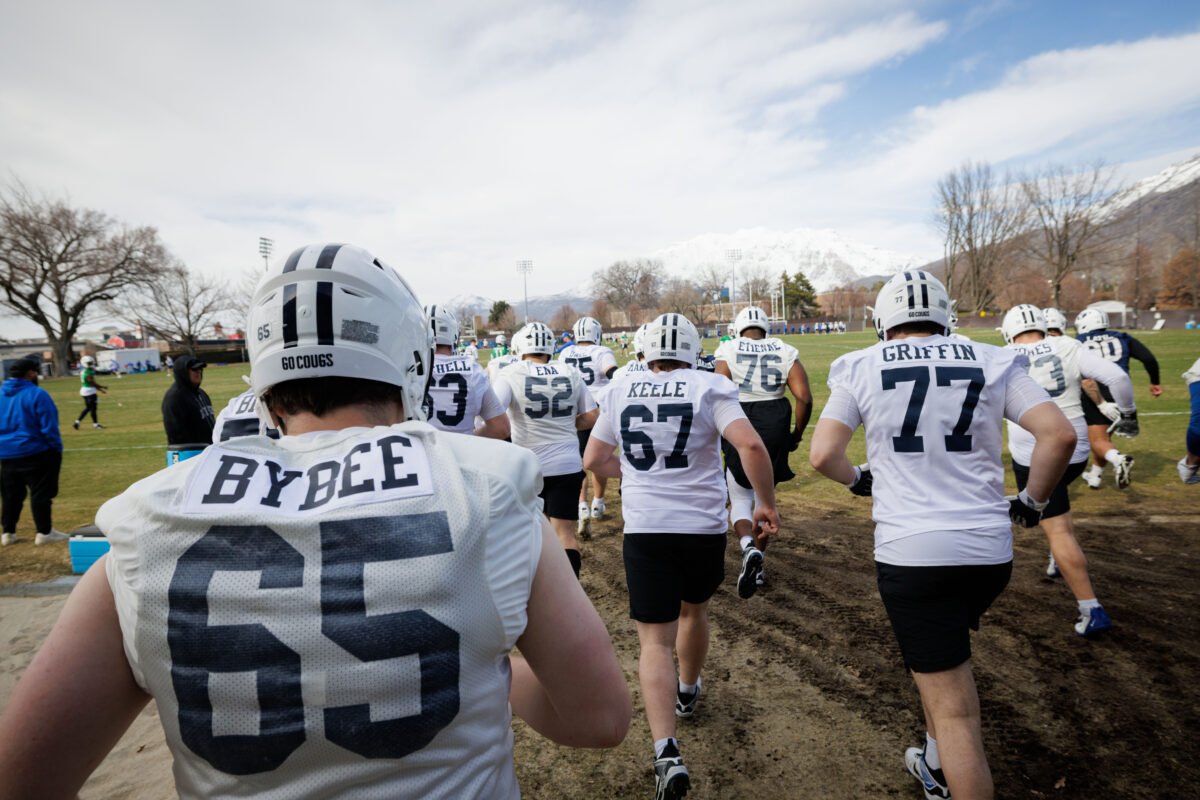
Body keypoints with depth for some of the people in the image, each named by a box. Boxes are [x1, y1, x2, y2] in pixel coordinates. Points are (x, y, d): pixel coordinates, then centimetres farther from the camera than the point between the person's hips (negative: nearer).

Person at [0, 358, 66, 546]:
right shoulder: (37, 394, -14)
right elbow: (49, 427, -14)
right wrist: (57, 449, -5)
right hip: (35, 453, -7)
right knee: (41, 492, 1)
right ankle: (44, 532, 4)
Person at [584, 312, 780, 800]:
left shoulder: (620, 392, 3)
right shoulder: (709, 388, -5)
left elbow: (594, 460, 10)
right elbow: (750, 445, -18)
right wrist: (767, 505, -6)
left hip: (645, 528, 0)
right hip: (704, 526, 0)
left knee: (655, 641, 5)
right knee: (694, 610, 27)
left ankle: (666, 753, -7)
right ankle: (687, 692, 49)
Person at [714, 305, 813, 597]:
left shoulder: (728, 352, -2)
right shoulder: (785, 352, 4)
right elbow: (804, 398, -6)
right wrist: (797, 433, 7)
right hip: (774, 430, 2)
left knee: (740, 499, 11)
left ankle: (748, 547, -17)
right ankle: (758, 565, 24)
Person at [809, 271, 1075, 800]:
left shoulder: (861, 368, -1)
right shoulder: (992, 362, 5)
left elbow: (822, 455, -7)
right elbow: (1059, 434, -4)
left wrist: (858, 480, 13)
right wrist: (1031, 501, 11)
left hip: (910, 552, -4)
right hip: (990, 549, 5)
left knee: (953, 709, 4)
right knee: (942, 651, 32)